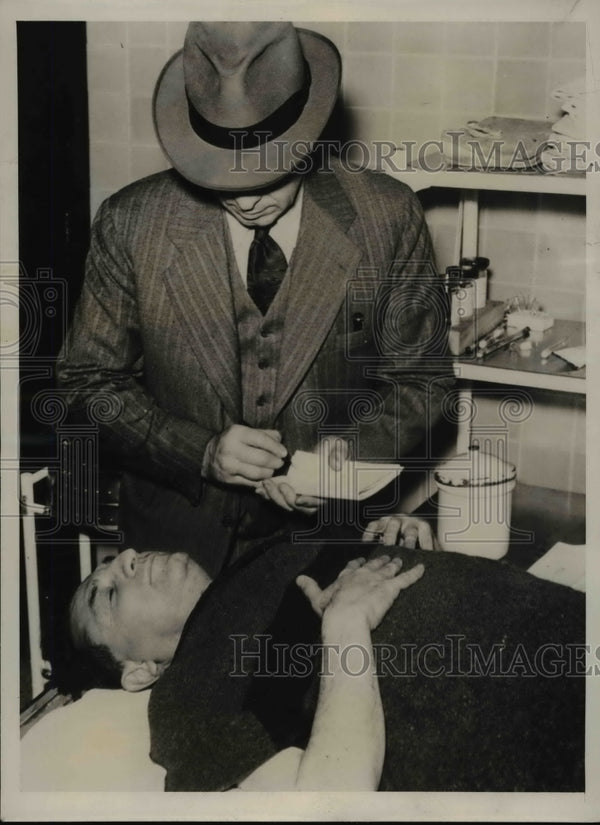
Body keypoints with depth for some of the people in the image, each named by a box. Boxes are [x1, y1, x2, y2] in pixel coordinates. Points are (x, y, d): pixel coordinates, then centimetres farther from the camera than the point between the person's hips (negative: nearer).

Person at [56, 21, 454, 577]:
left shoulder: (388, 217, -11)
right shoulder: (131, 223, -11)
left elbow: (420, 378, -2)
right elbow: (91, 379, -3)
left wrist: (355, 452, -21)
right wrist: (201, 452, -18)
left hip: (330, 535, 0)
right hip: (177, 538, 0)